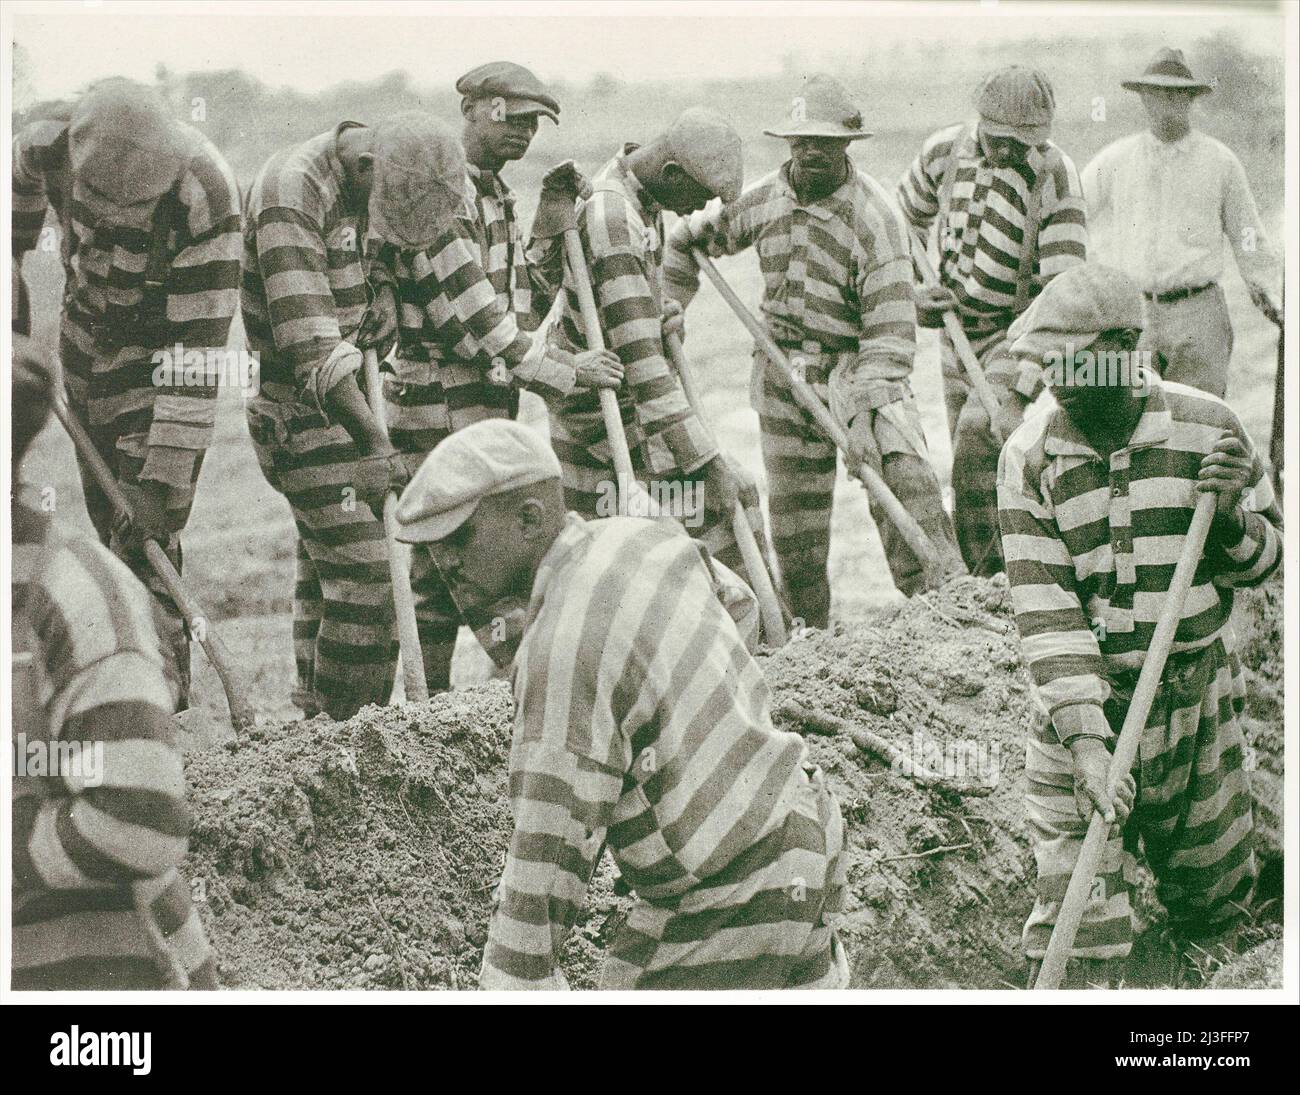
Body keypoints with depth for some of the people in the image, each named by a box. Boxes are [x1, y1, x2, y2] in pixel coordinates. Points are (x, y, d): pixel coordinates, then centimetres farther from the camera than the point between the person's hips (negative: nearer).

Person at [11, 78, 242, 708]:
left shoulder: (205, 196, -35)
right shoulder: (49, 144, -22)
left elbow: (197, 346, -33)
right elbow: (22, 179, 7)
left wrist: (162, 478, -34)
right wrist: (13, 258, 21)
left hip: (160, 347, -5)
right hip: (86, 328, 5)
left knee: (146, 532, -15)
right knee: (108, 518, 7)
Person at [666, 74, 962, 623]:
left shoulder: (873, 215, -15)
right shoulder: (764, 198, 1)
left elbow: (890, 325, -21)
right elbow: (692, 236, 21)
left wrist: (864, 412, -29)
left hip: (857, 368, -4)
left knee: (905, 479, -23)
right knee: (793, 522, 9)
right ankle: (810, 635, 23)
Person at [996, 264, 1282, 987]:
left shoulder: (1209, 429, -7)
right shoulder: (1030, 458, -9)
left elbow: (1268, 557, 4)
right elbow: (1045, 608, -15)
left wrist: (1230, 520, -20)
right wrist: (1084, 737, -25)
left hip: (1202, 691, 2)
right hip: (1090, 701, -1)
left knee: (1213, 913, 17)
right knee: (1079, 931, -9)